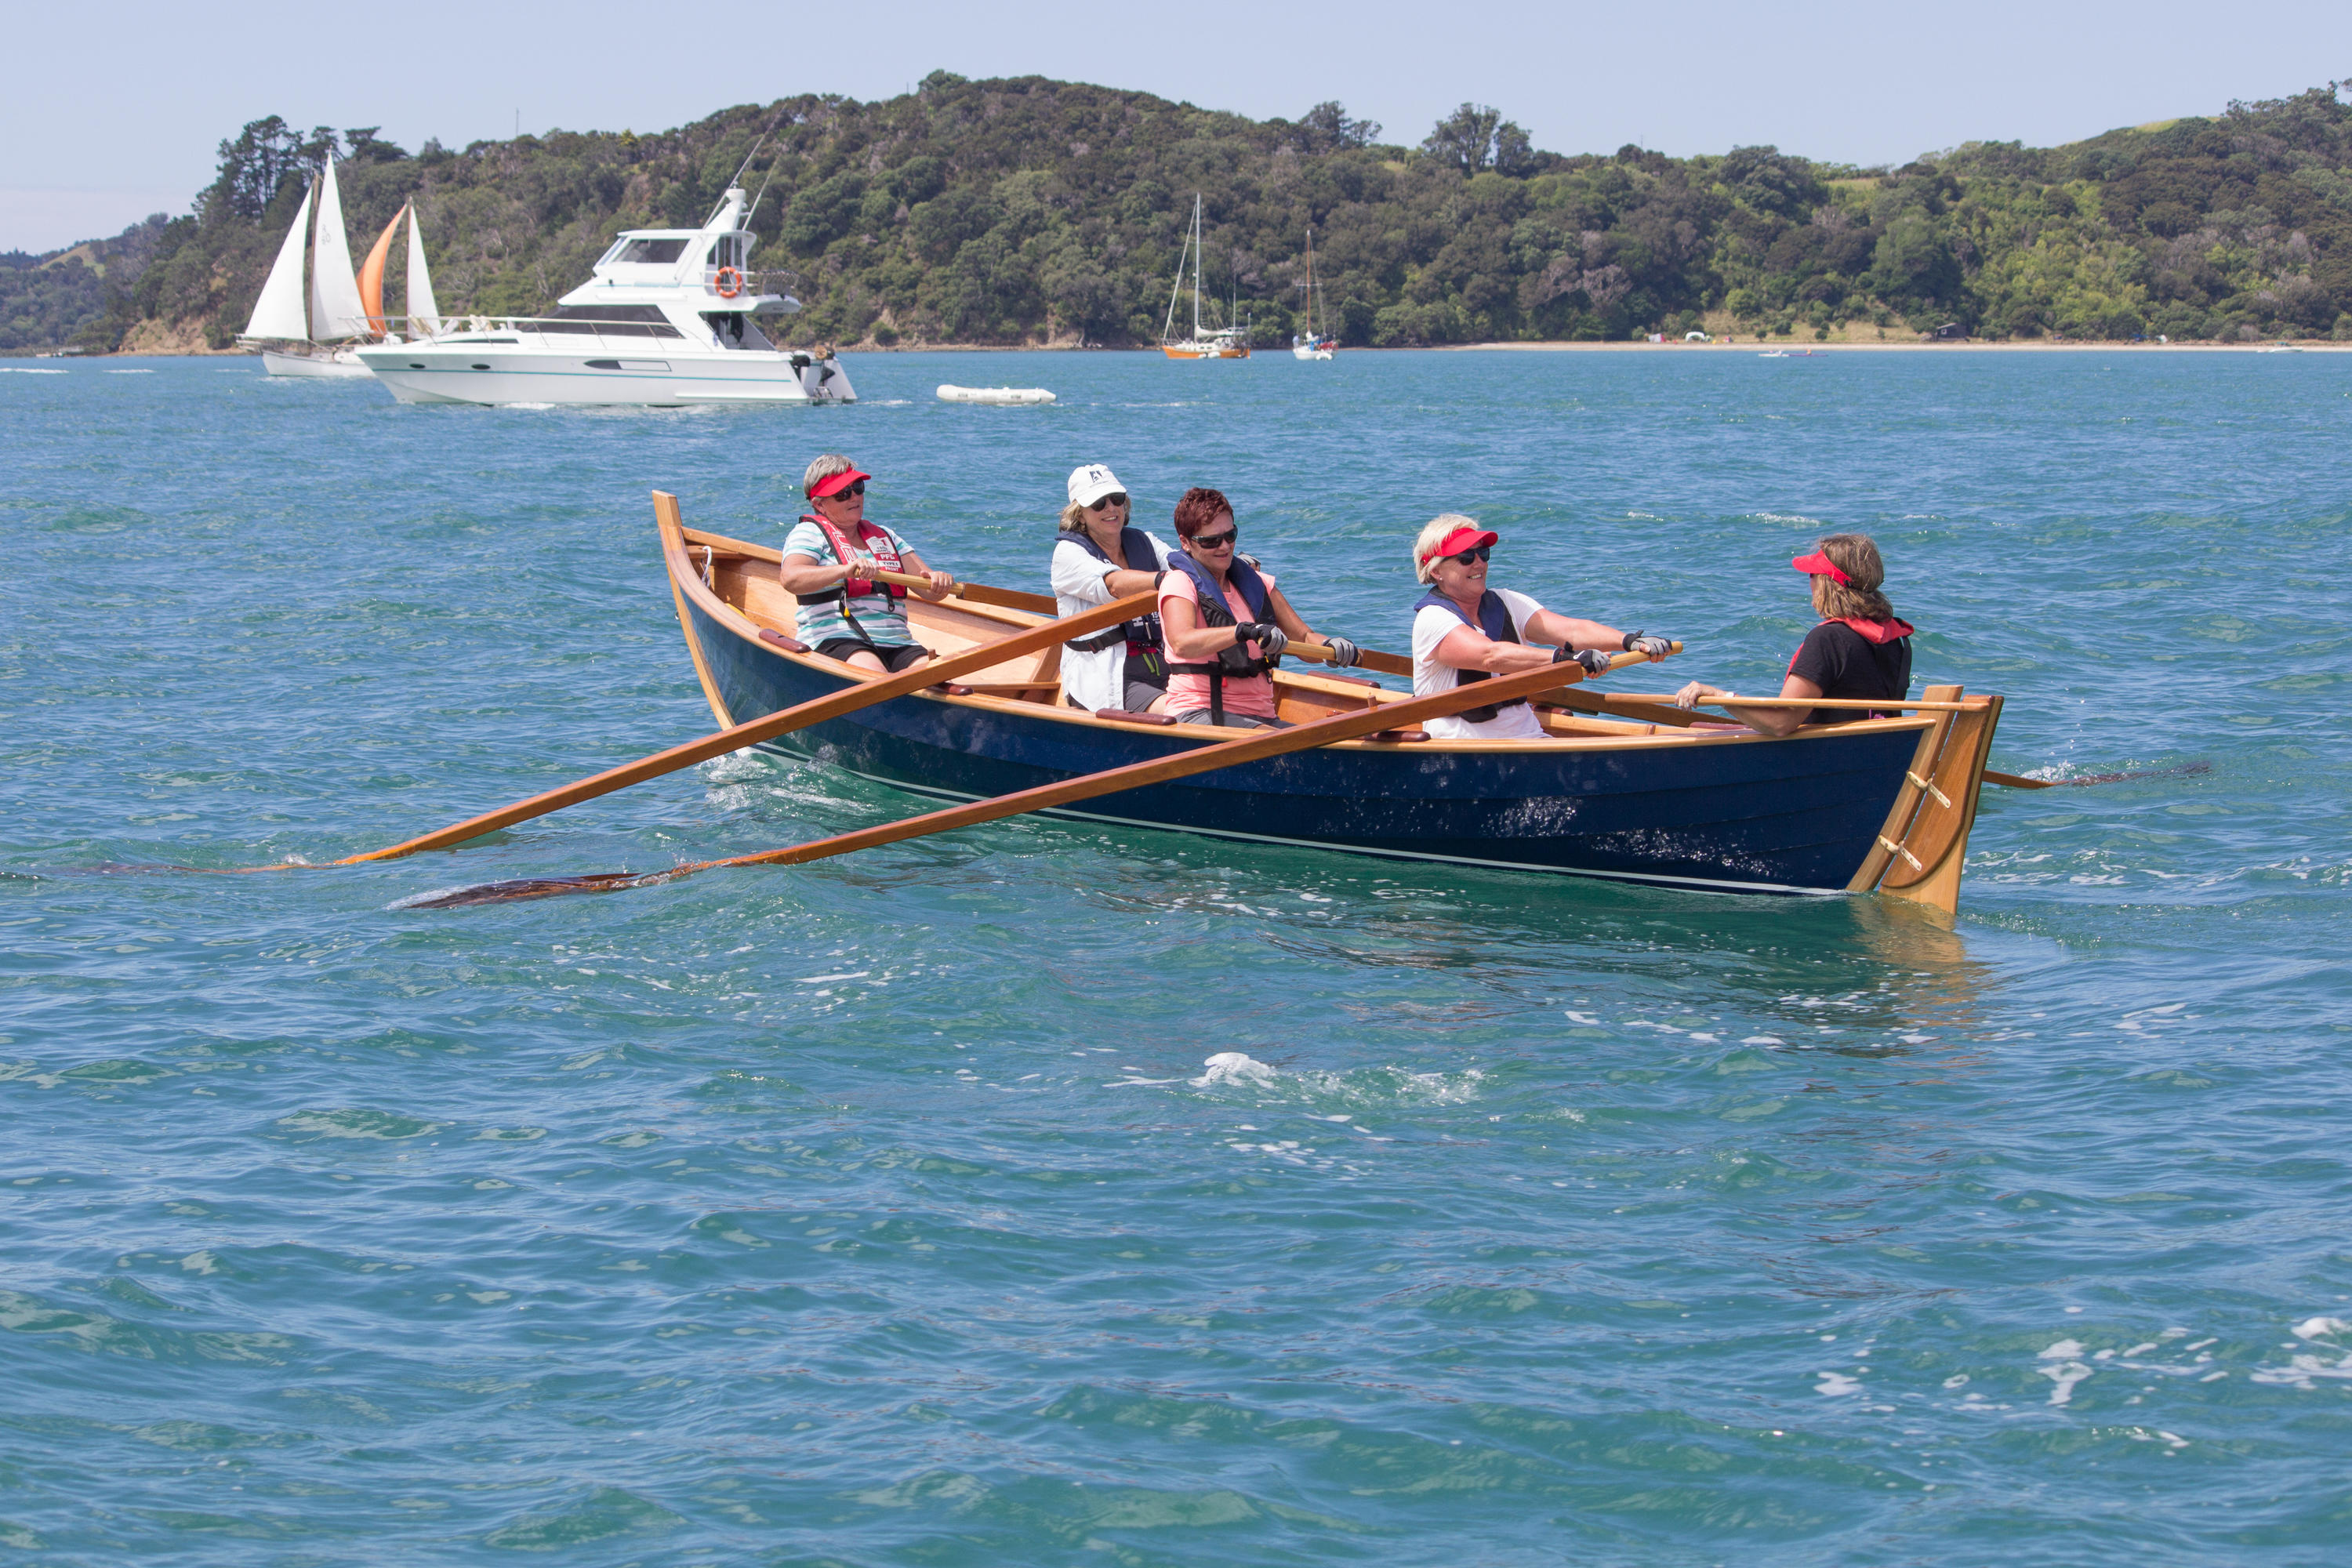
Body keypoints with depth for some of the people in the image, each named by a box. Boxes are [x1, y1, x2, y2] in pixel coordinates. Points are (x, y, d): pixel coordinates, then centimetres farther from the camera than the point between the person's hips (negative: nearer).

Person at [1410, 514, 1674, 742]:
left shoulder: (1505, 604, 12)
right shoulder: (1432, 619, -8)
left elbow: (1569, 629, -3)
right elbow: (1490, 656, -25)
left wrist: (1629, 640, -22)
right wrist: (1565, 658, -38)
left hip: (1528, 738, 6)